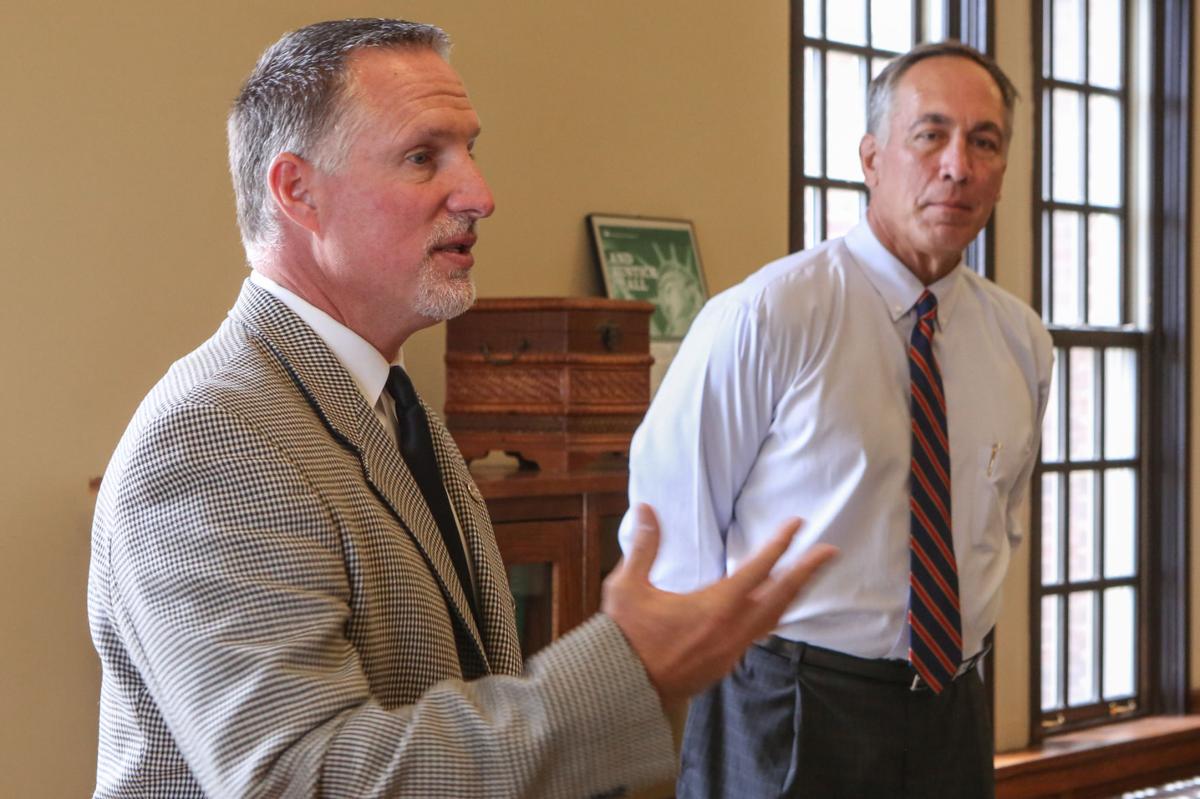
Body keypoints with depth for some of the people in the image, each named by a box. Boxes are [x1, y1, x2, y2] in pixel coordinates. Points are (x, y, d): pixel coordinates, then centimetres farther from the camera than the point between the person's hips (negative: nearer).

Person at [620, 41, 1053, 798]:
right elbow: (669, 516, -7)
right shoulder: (764, 317, -14)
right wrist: (727, 649, -2)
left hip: (953, 710, 5)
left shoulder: (1023, 342, 3)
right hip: (787, 714, -5)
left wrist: (966, 627, 10)